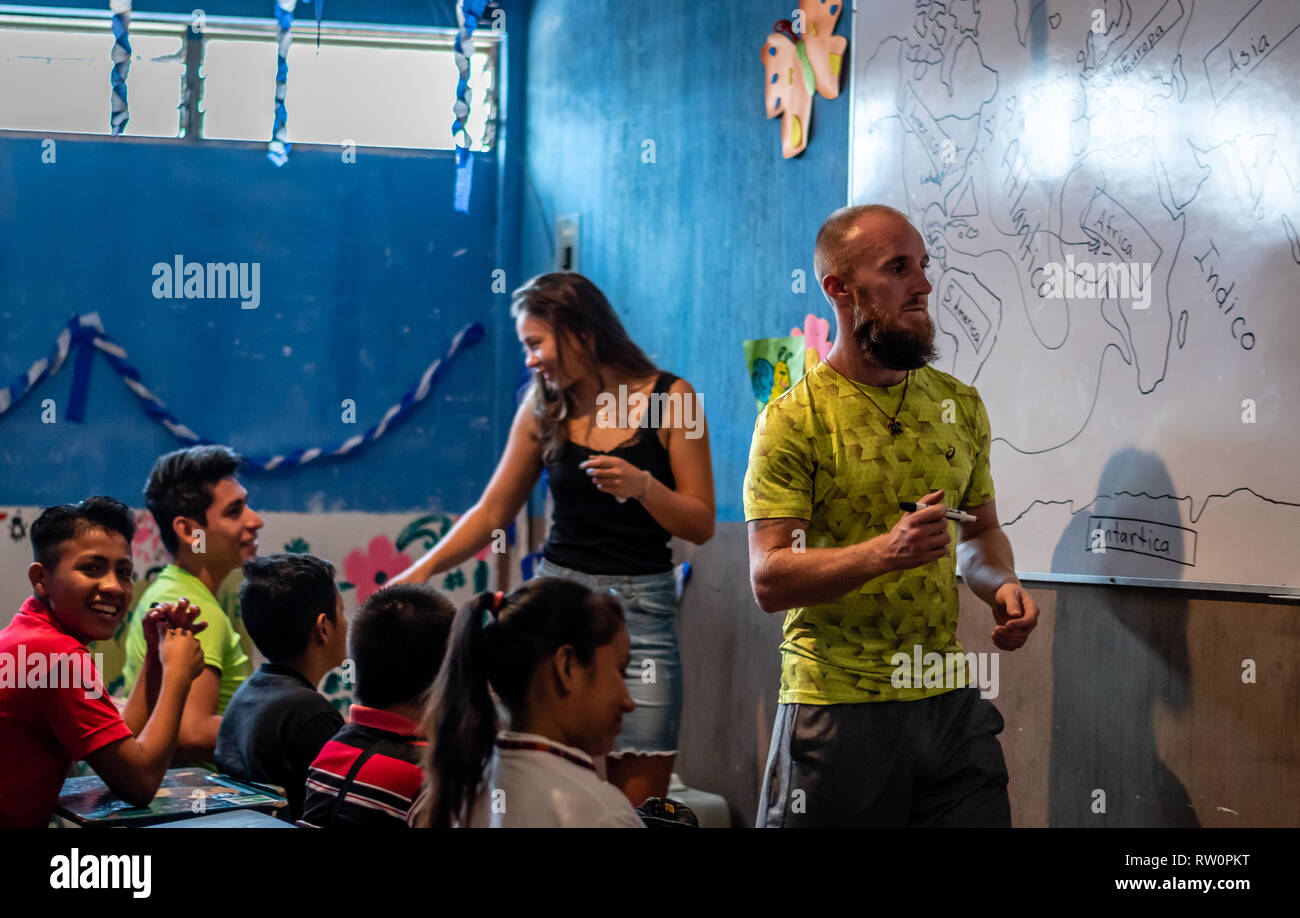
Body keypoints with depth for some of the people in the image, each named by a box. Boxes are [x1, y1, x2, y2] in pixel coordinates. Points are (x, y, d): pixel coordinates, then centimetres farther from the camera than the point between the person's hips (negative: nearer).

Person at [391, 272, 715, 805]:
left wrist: (642, 486, -19)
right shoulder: (543, 409, 7)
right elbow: (493, 512, 13)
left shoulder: (670, 401, -2)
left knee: (638, 800, -7)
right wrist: (421, 572, 4)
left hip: (642, 606, -2)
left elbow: (701, 526, -3)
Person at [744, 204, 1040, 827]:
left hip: (951, 703, 5)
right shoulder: (793, 420, -7)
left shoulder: (960, 405, 11)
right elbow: (769, 579, -14)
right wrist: (887, 551, -27)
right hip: (836, 705, -5)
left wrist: (1001, 584, -1)